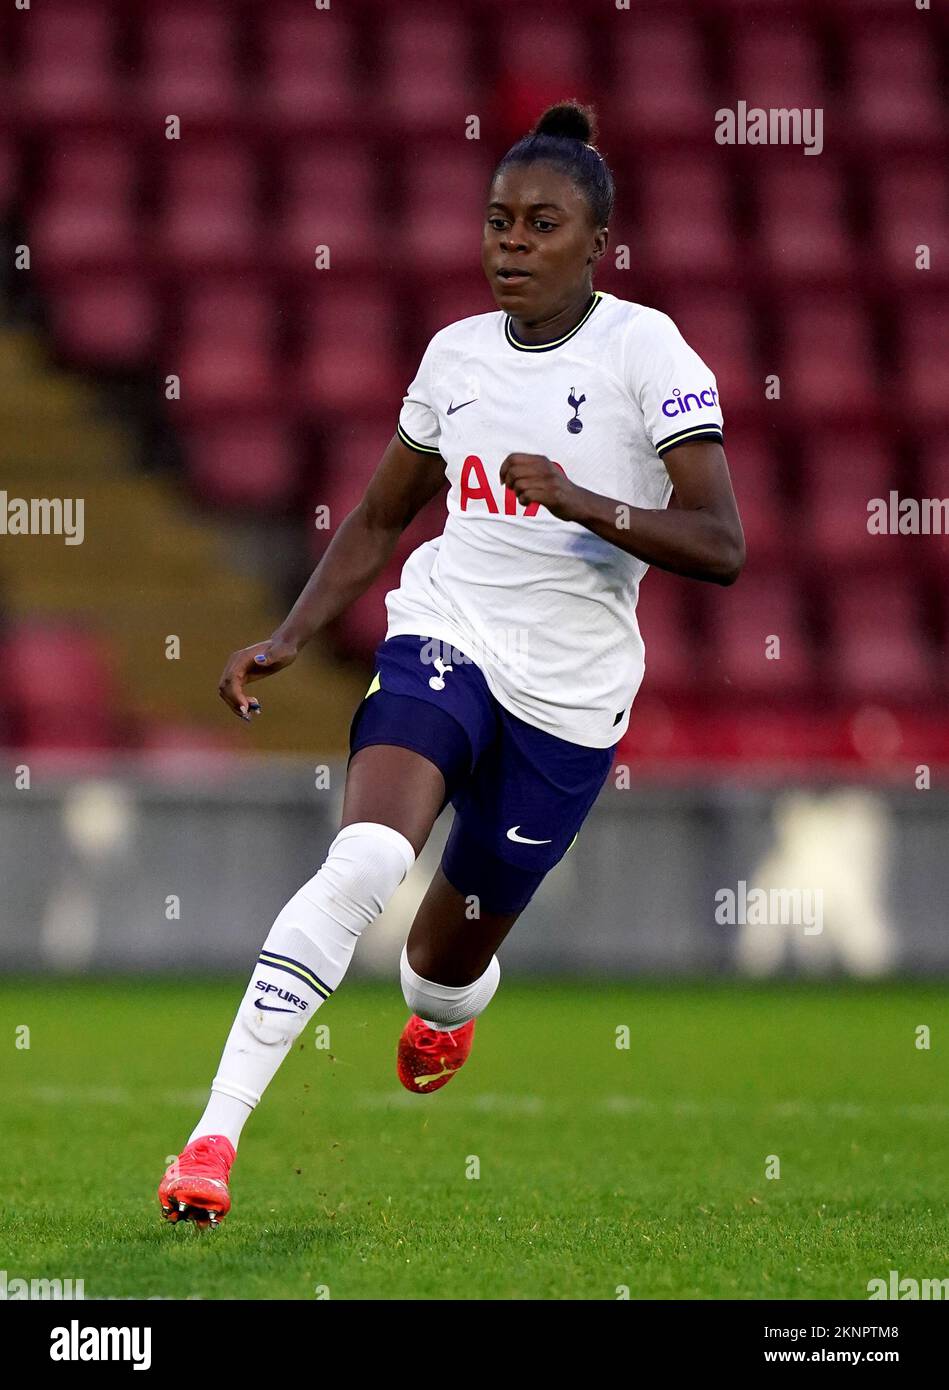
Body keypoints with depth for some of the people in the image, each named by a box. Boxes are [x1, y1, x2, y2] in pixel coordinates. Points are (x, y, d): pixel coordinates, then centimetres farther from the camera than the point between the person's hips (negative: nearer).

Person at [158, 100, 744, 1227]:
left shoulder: (645, 350, -8)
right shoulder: (456, 353, 7)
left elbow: (720, 547, -17)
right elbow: (379, 518, 21)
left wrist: (584, 504, -31)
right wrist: (288, 641, 9)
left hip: (569, 699, -2)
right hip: (444, 637, 2)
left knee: (448, 962, 10)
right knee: (366, 860, -28)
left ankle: (445, 1014, 52)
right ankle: (213, 1136, -32)